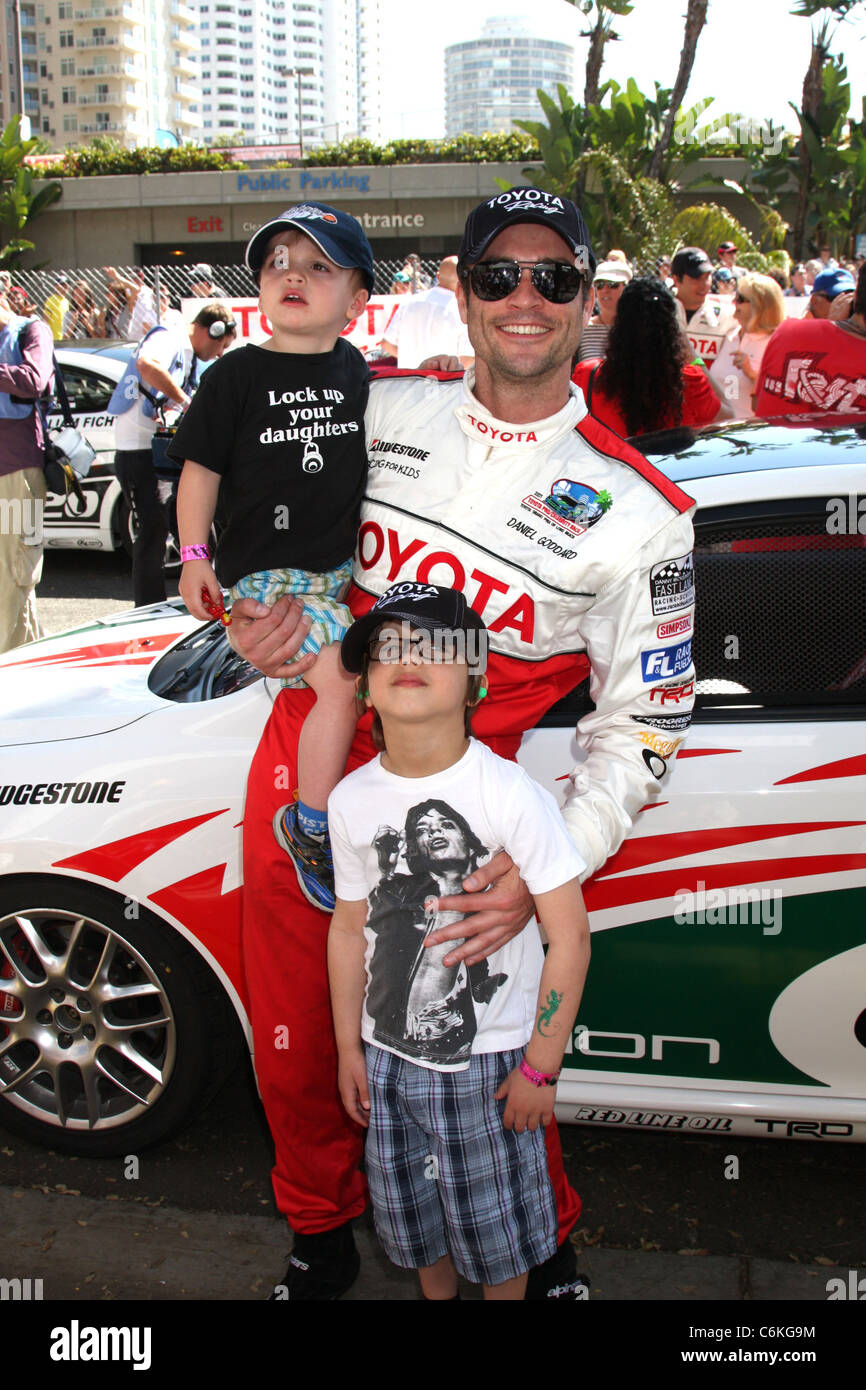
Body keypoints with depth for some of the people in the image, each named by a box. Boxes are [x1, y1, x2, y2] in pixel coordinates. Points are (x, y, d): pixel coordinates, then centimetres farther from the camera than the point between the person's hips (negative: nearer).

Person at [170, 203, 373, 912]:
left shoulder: (354, 369, 9)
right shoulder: (238, 376, -5)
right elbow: (201, 466, -2)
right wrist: (195, 554, -7)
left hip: (345, 566, 6)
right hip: (267, 572, -6)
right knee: (342, 685, -21)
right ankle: (309, 828, -7)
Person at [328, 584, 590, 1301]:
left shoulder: (511, 794, -20)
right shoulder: (352, 799, -5)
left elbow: (570, 938, -16)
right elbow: (349, 927, 6)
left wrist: (540, 1067, -13)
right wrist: (350, 1048, 8)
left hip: (489, 1061, -4)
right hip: (389, 1056, 4)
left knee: (496, 1226, 11)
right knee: (414, 1216, 21)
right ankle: (437, 1298, 48)